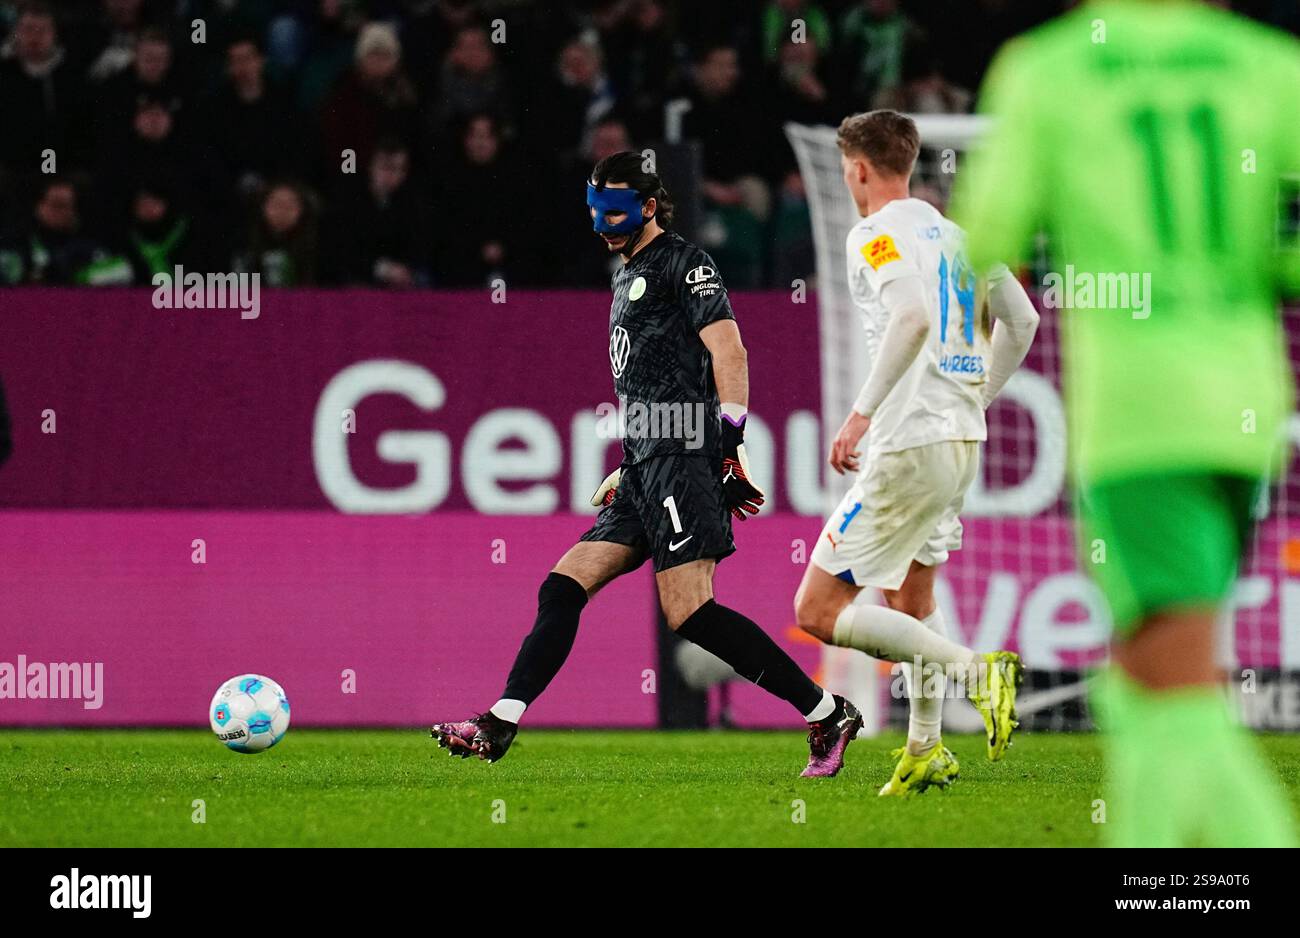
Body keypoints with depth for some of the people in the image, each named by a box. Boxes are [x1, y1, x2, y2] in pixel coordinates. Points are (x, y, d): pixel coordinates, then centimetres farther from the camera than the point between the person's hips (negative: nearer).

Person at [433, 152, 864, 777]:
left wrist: (733, 443, -19)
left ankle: (826, 713, -13)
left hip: (684, 456, -10)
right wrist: (628, 471, 29)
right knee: (563, 587, 2)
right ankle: (498, 728, 1)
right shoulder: (627, 282, 26)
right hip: (647, 470, 10)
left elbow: (727, 350, -12)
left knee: (688, 612, -17)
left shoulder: (682, 263, -2)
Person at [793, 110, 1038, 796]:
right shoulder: (953, 232, 16)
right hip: (962, 439, 9)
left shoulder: (877, 234, -9)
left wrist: (863, 411, -26)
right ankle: (925, 751, 25)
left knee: (818, 610, -7)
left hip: (908, 444, -9)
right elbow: (1021, 321, 19)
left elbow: (913, 313, -27)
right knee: (909, 594, 26)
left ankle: (977, 671, -18)